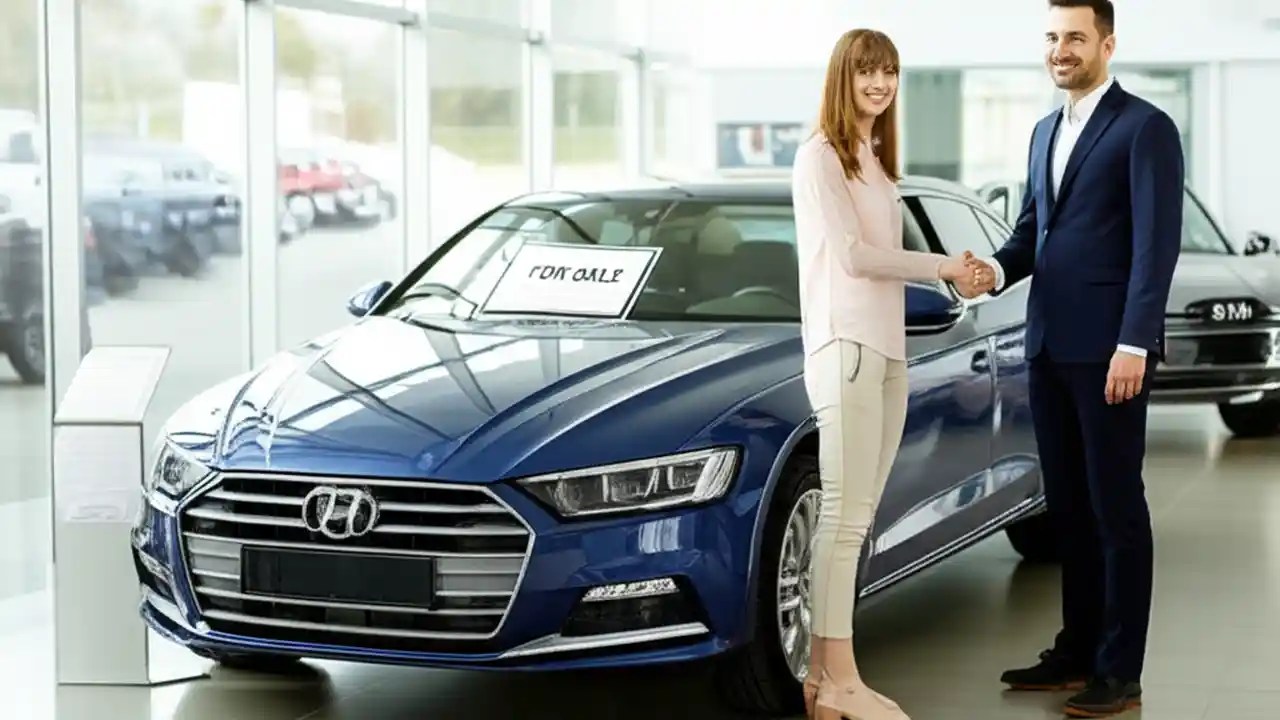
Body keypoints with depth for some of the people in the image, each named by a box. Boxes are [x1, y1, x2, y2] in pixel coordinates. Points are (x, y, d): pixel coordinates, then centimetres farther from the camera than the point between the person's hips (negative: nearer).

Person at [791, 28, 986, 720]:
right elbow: (851, 255, -11)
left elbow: (881, 256, 13)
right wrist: (940, 265, -5)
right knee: (845, 515, -9)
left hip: (887, 350, 8)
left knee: (850, 518, 5)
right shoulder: (820, 155, -5)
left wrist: (949, 272, 2)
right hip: (845, 346, -8)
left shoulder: (874, 159, 20)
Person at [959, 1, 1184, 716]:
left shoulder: (1145, 128, -8)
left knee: (1116, 505, -1)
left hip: (1108, 349, -8)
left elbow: (1157, 244, -14)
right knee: (1067, 504, 13)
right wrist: (998, 269, -3)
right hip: (1050, 344, 8)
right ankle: (1077, 650, 23)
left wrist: (1134, 345, -20)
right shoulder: (1046, 131, 17)